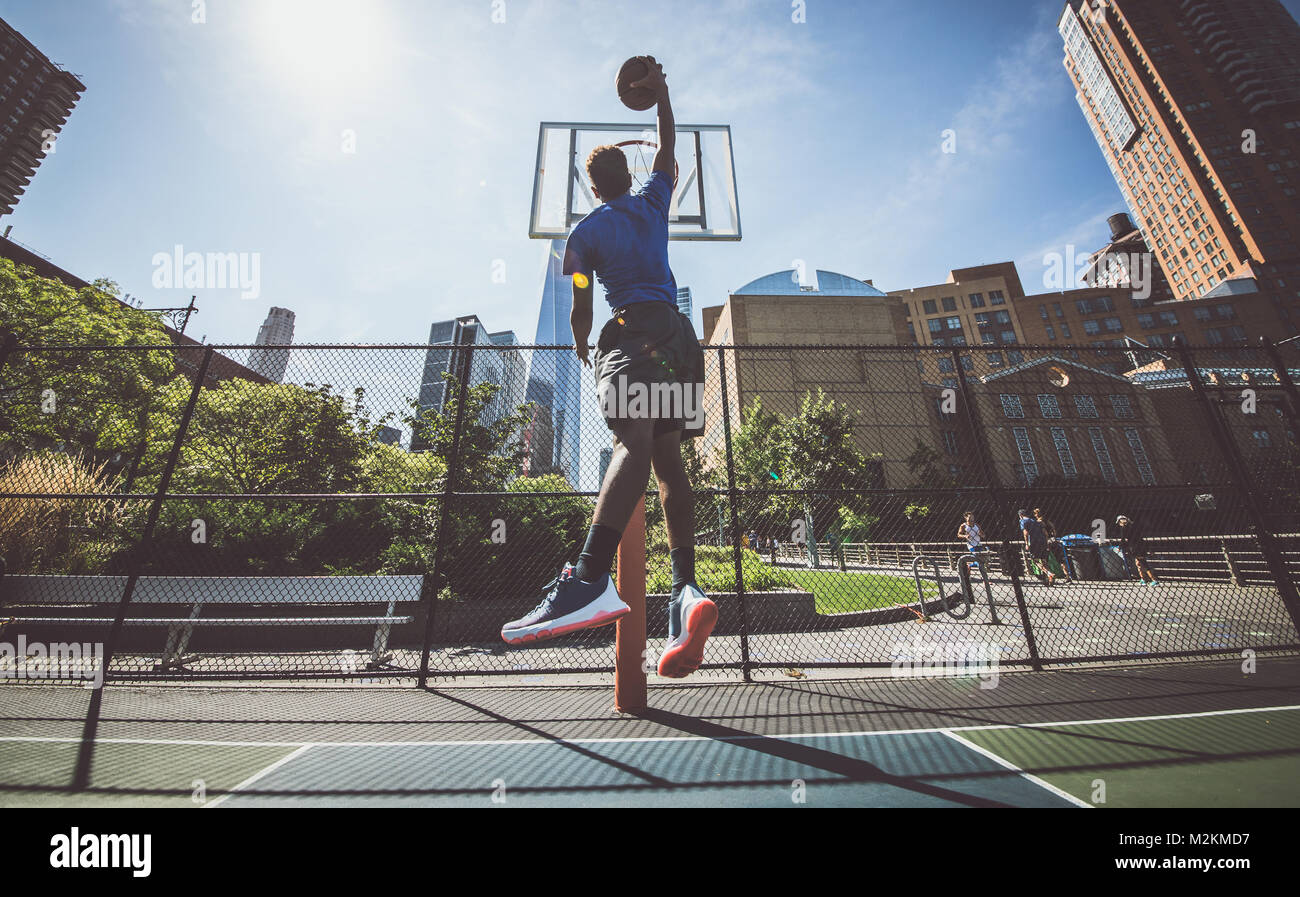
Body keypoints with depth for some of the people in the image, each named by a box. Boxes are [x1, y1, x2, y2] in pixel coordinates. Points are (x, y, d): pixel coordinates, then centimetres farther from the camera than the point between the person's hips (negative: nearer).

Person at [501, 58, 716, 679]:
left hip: (629, 332, -4)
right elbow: (668, 147, 44)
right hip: (676, 332, 4)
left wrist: (581, 346, 29)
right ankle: (687, 588, -11)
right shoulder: (653, 201, 25)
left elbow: (580, 309, 11)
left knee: (633, 445, -26)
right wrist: (659, 91, 56)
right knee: (667, 458, 0)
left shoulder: (584, 234, 15)